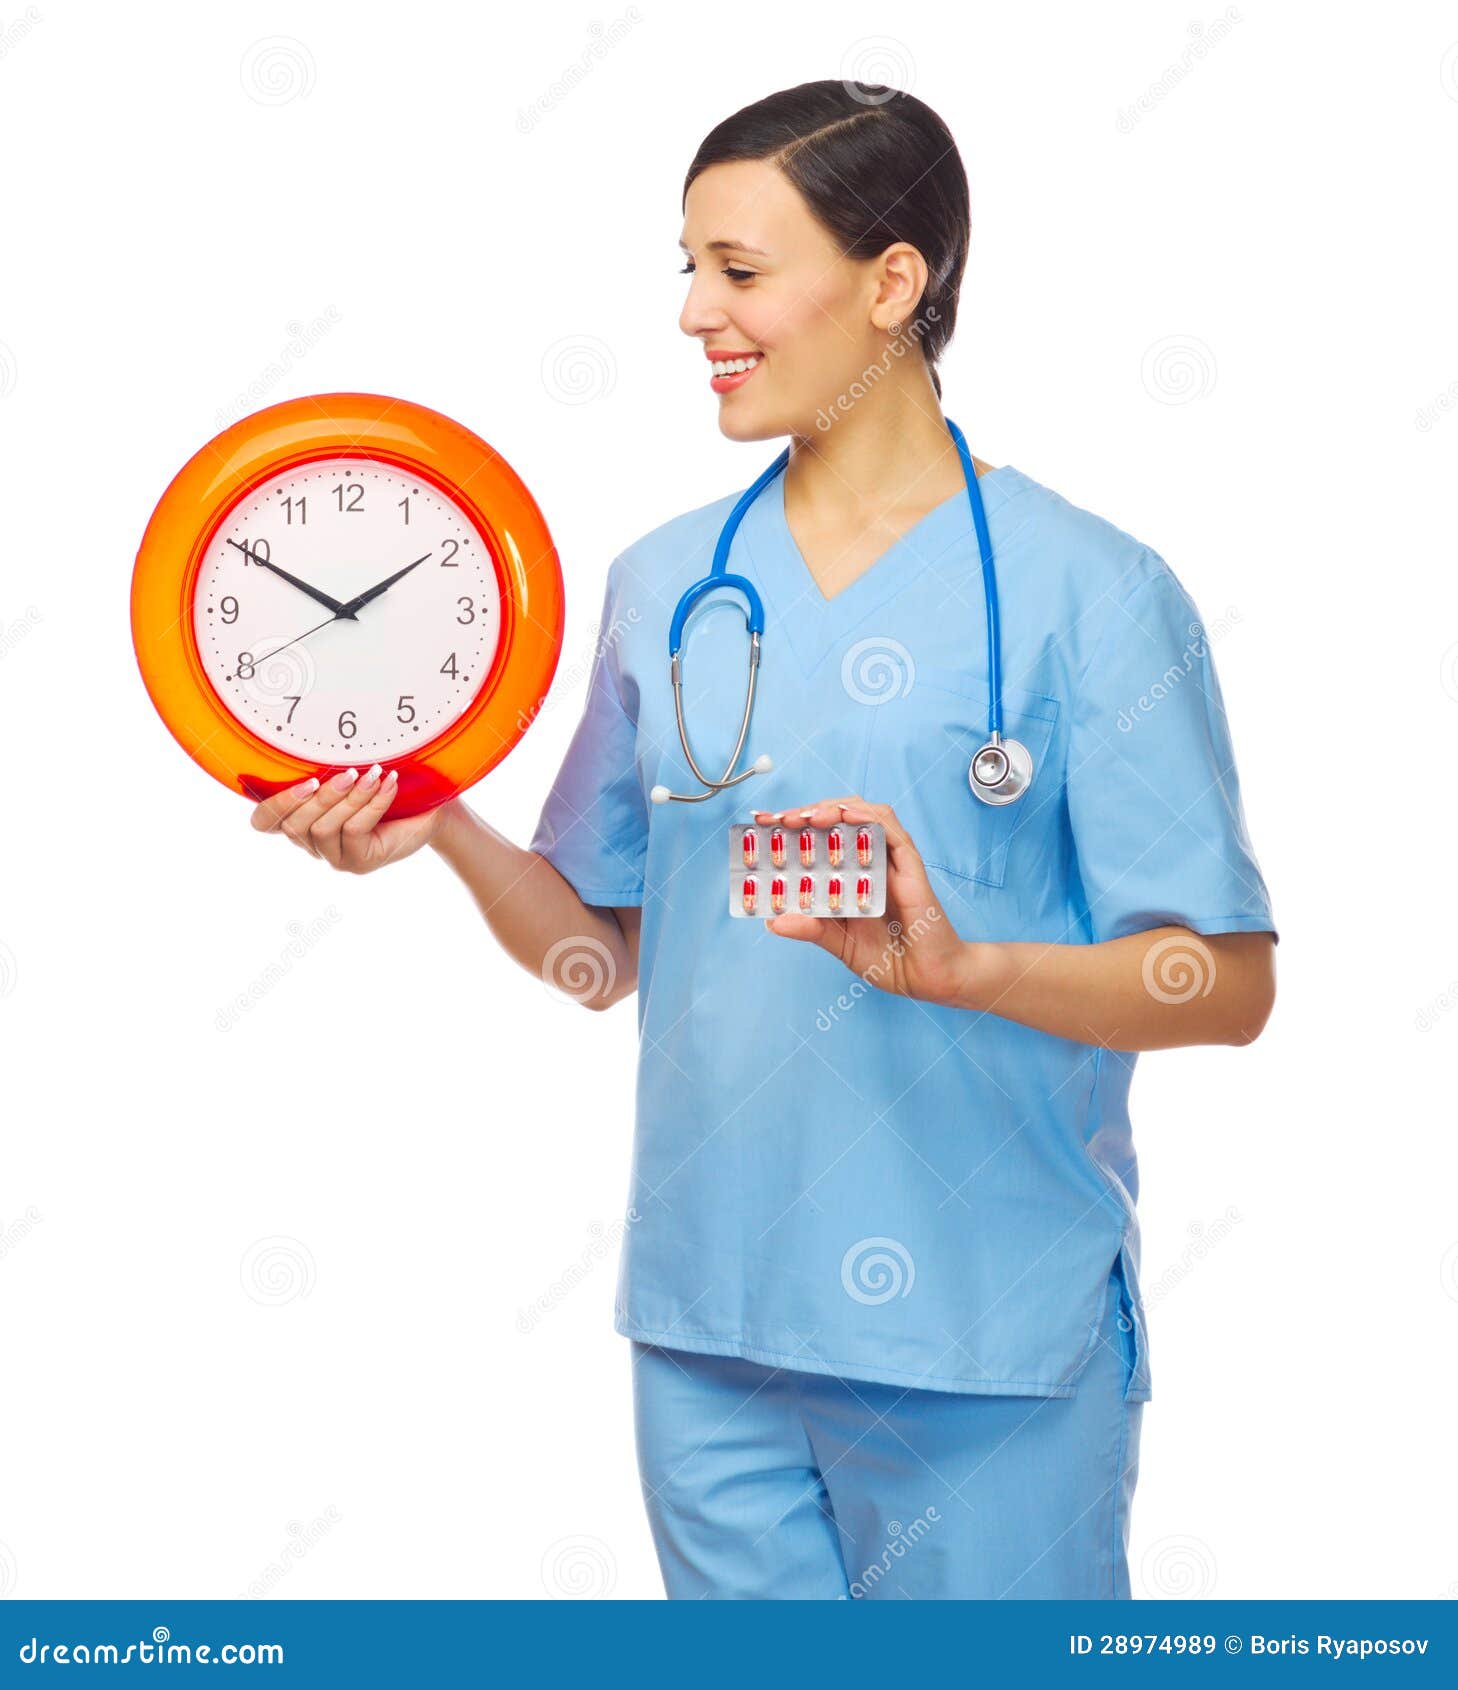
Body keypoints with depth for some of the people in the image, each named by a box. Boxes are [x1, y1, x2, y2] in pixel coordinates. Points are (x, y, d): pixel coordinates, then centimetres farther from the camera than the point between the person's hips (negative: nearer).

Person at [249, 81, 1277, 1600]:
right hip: (705, 1324, 4)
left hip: (987, 1354, -4)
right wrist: (450, 833, -6)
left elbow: (1229, 985, -9)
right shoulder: (663, 583, 9)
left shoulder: (1085, 591, -7)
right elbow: (605, 949, 12)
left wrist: (956, 964, -23)